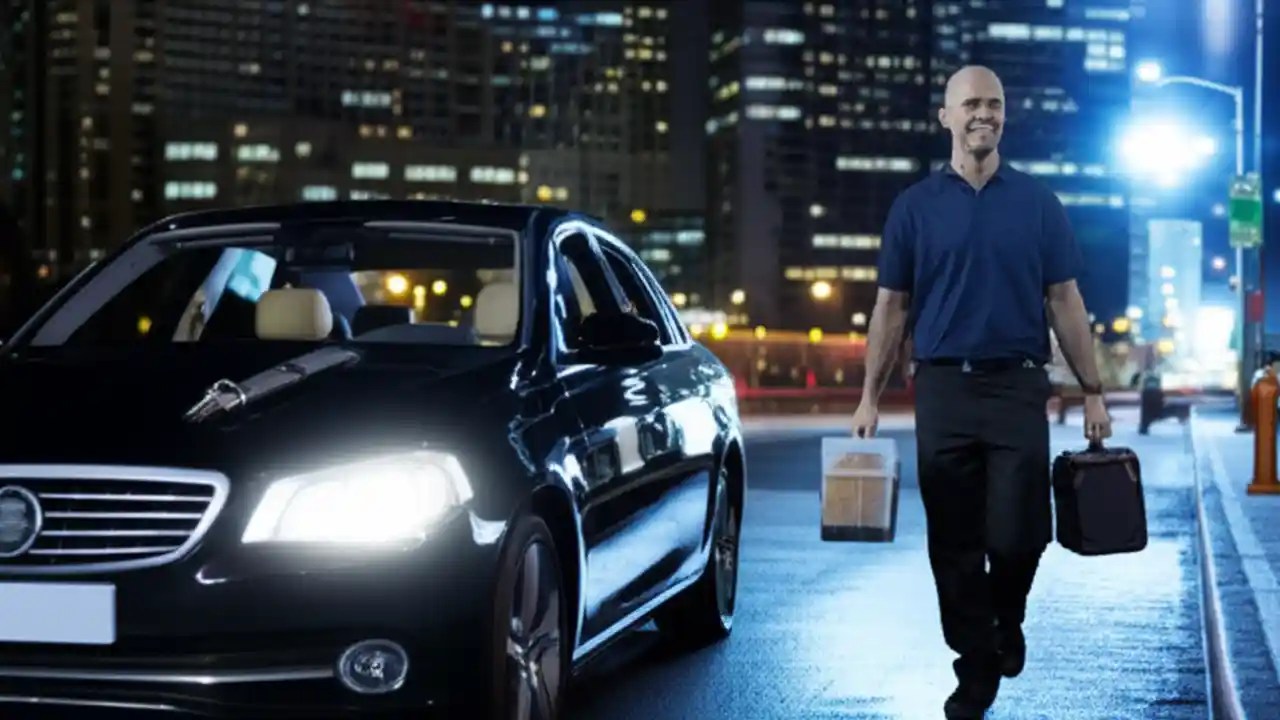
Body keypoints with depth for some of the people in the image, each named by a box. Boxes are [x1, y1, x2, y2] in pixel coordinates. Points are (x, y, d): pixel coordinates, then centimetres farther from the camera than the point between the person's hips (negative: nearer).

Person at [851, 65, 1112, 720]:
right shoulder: (915, 206, 6)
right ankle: (976, 667, 15)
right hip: (942, 389, 1)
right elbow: (892, 306, 7)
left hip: (1018, 387, 0)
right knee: (955, 544, 3)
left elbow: (1064, 300, 7)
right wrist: (870, 397, 2)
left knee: (1018, 534, -6)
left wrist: (1092, 391, 2)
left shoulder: (1037, 203, 7)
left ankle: (1007, 616, 25)